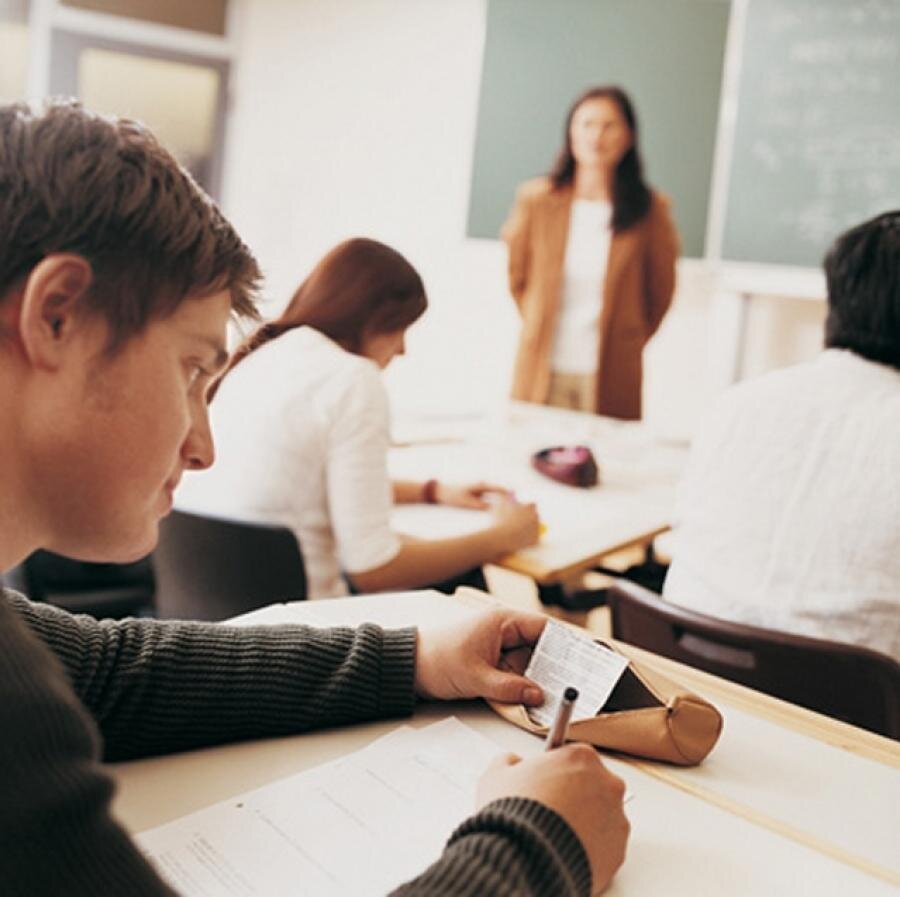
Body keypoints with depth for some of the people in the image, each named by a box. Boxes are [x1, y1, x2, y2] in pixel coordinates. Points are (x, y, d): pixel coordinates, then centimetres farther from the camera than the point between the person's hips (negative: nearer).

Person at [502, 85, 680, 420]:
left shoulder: (649, 209, -2)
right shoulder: (537, 200, -1)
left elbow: (661, 289, 10)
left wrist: (627, 339, 13)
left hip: (611, 376, 0)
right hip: (542, 370, 1)